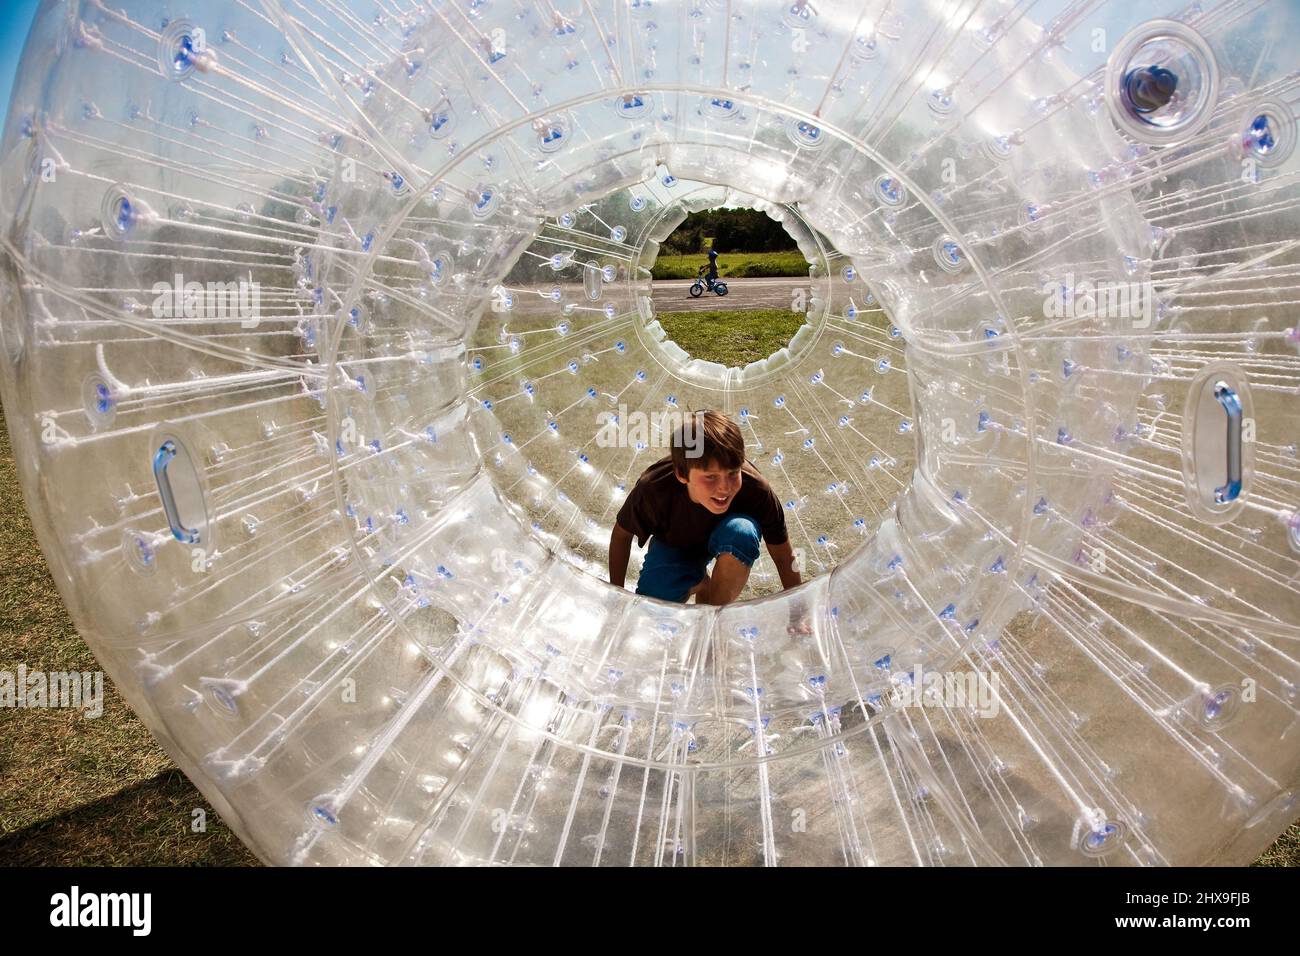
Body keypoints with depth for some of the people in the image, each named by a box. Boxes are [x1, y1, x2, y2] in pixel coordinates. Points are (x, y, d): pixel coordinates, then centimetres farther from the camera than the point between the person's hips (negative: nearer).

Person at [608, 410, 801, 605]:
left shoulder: (755, 489, -36)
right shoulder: (653, 489, -36)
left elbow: (783, 555, -21)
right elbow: (621, 534, -15)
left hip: (724, 541, 0)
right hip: (673, 546, 0)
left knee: (742, 532, -37)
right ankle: (699, 583, 12)